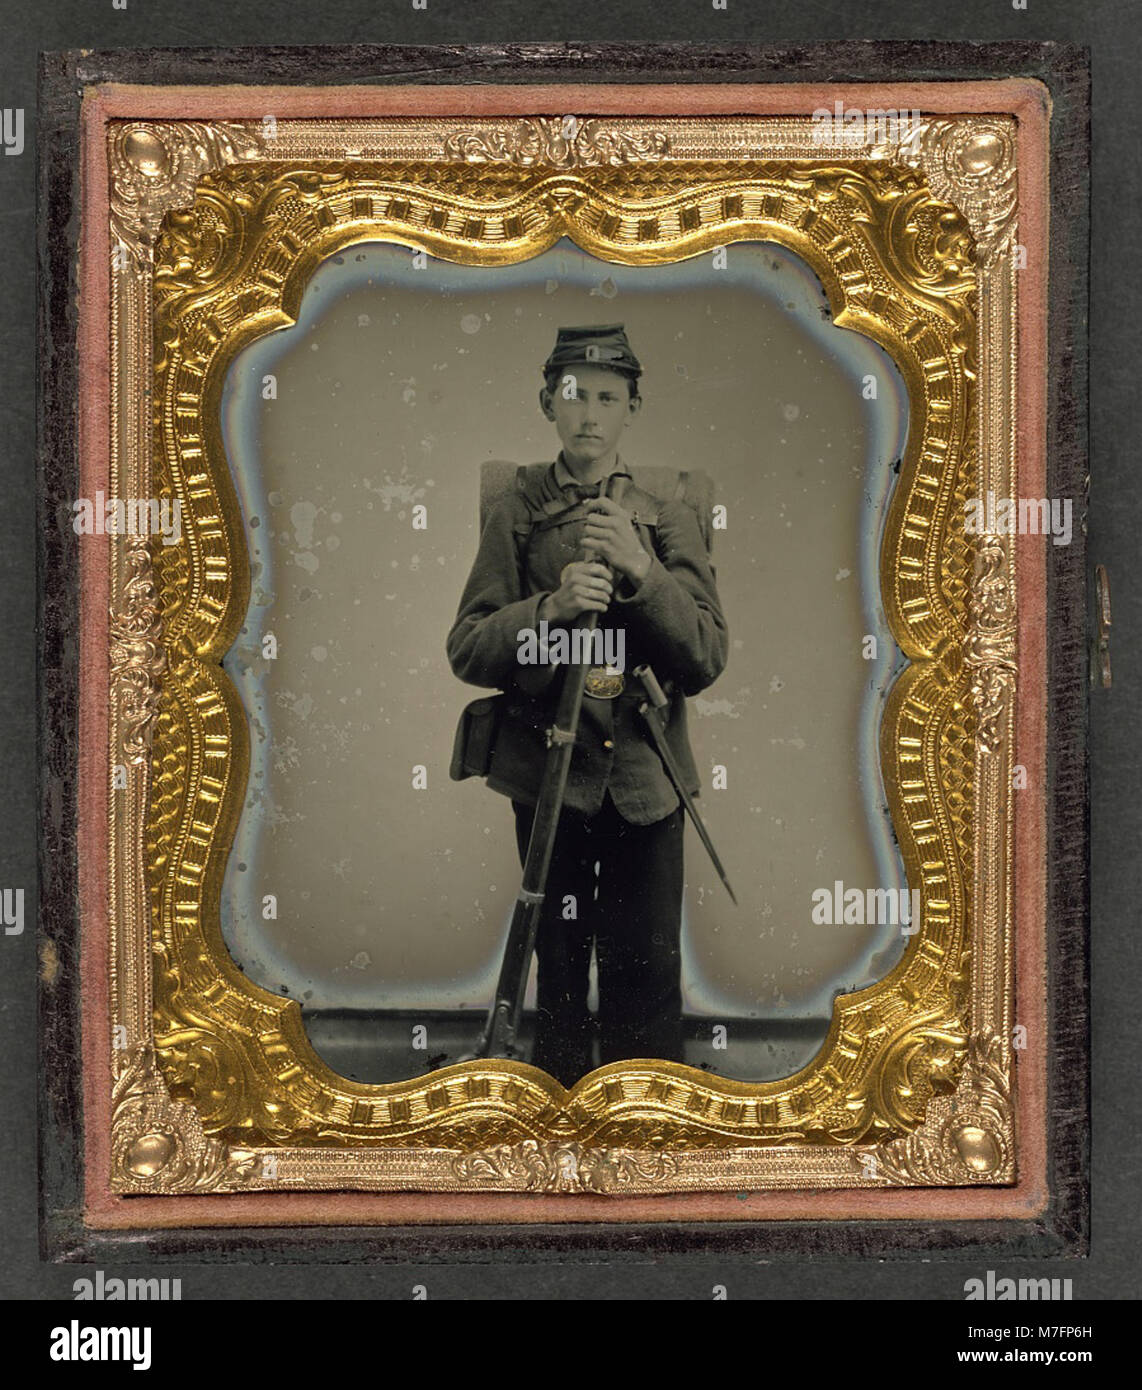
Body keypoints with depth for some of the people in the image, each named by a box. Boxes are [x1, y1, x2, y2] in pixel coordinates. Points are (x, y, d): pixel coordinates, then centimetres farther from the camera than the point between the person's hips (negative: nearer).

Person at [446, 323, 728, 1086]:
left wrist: (644, 574, -19)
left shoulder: (668, 515, 5)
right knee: (559, 964, 8)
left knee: (646, 968, 0)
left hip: (645, 776, 0)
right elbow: (468, 650, -2)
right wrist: (549, 608, -20)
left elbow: (706, 659, -4)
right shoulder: (518, 515, 4)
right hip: (548, 765, 0)